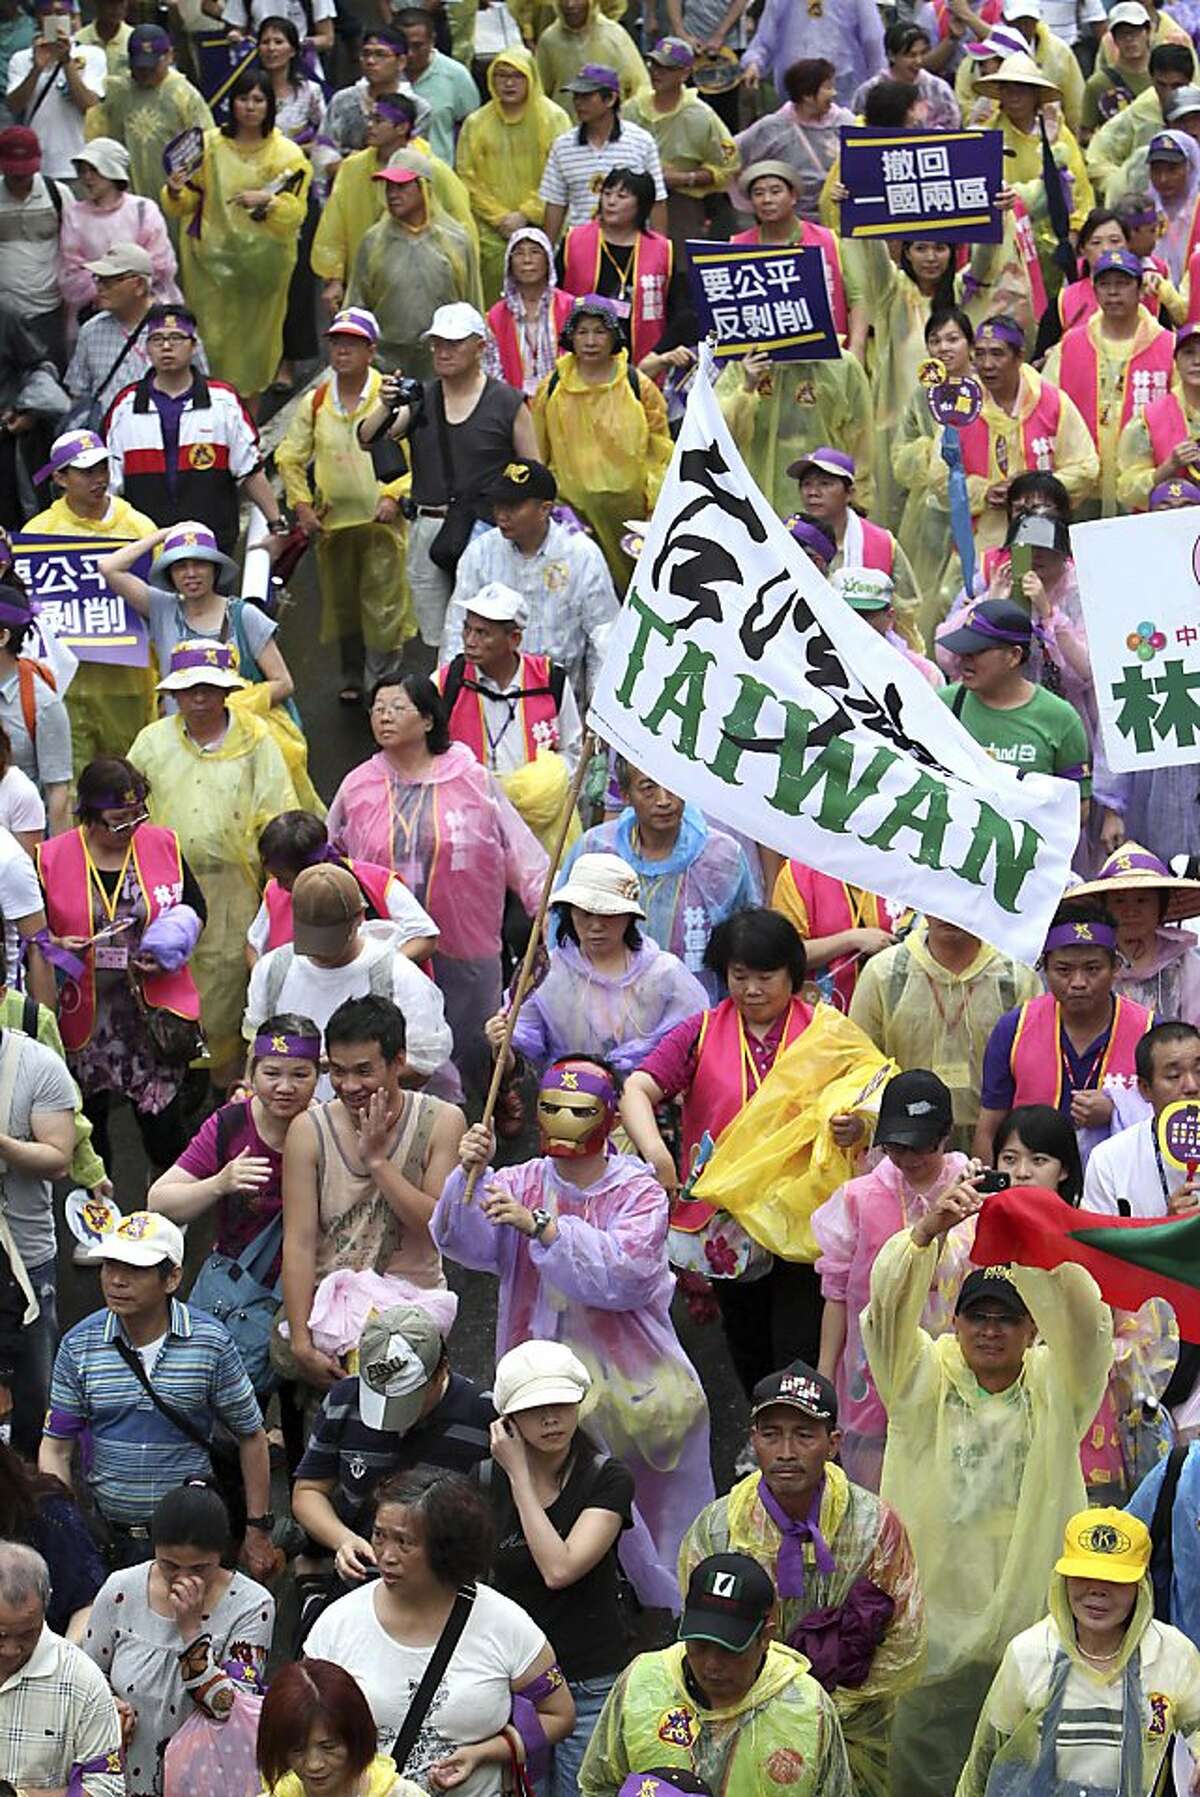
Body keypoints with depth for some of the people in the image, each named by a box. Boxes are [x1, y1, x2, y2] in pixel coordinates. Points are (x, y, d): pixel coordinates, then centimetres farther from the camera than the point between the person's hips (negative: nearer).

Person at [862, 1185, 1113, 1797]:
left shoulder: (1056, 1386, 3)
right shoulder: (924, 1379, 3)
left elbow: (1083, 1317, -15)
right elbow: (888, 1305, -13)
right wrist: (929, 1228, -32)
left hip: (1035, 1623, 0)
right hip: (937, 1623, 0)